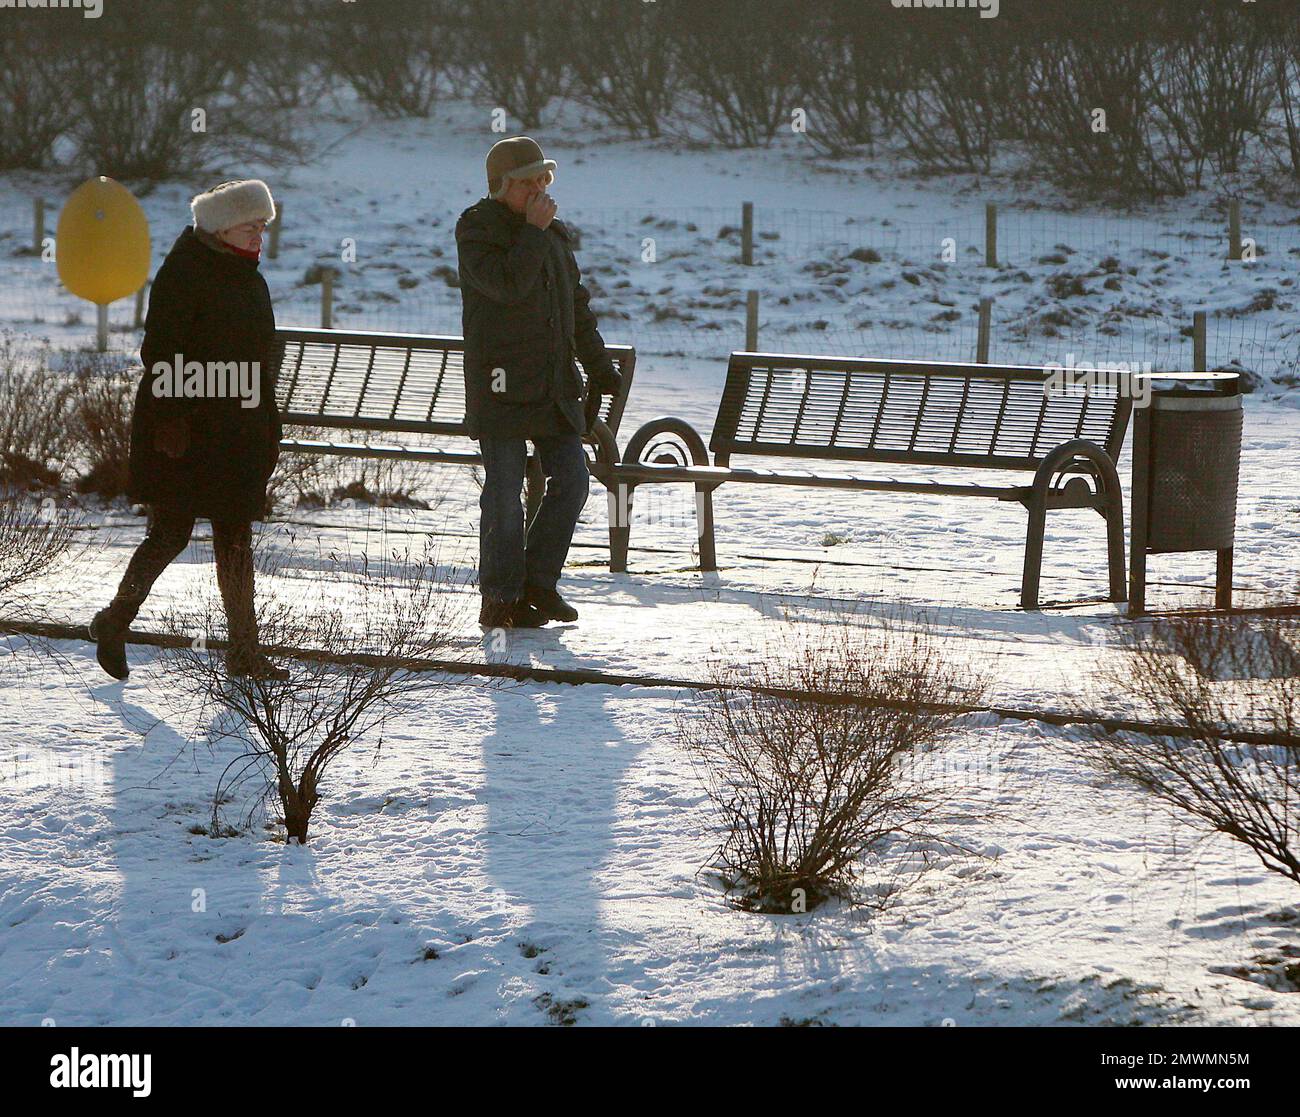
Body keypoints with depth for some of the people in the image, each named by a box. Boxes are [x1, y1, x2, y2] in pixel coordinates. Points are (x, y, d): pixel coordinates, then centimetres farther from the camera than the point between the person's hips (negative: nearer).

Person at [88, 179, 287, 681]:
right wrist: (170, 421, -22)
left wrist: (268, 429, 20)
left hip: (237, 431, 8)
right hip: (186, 429, -8)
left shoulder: (249, 278, 14)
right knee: (171, 531, -5)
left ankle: (244, 650, 7)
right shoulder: (185, 274, -12)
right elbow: (162, 352, -16)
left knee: (235, 536, 6)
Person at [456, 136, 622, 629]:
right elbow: (508, 284, -24)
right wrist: (534, 232, -17)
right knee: (505, 491, -4)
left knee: (571, 481, 2)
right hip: (500, 382, -7)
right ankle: (499, 599, 4)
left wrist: (599, 367, 24)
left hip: (554, 382, 7)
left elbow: (576, 303, 24)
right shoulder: (477, 229, -6)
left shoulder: (554, 234, 15)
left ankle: (538, 584, 14)